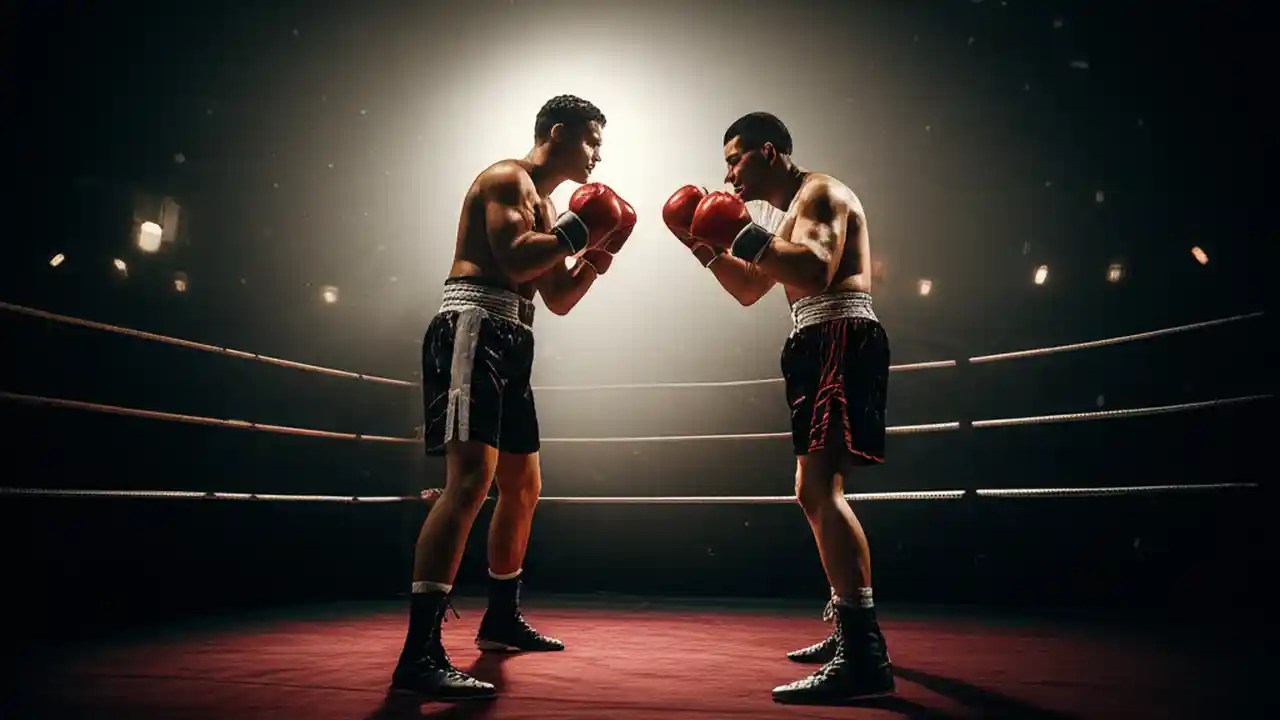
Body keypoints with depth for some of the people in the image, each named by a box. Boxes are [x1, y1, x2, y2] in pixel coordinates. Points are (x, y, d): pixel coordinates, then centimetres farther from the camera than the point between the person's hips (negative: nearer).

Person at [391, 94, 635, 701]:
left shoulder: (545, 204, 24)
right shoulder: (507, 178, -3)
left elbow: (559, 300, 25)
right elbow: (514, 261, -20)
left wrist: (597, 253, 11)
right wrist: (576, 229, -9)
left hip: (510, 342, 10)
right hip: (473, 330, -10)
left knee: (523, 485, 16)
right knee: (470, 481, -22)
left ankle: (502, 618, 32)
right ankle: (419, 654, -23)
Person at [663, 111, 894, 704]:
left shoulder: (819, 192, -4)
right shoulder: (793, 214, 26)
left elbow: (817, 273, -23)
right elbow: (749, 290, 30)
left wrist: (746, 235, -20)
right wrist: (705, 244, 19)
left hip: (841, 342, -11)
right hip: (819, 349, 11)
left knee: (817, 489, -23)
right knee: (820, 491, 17)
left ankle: (865, 656, -26)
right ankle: (852, 632, 29)